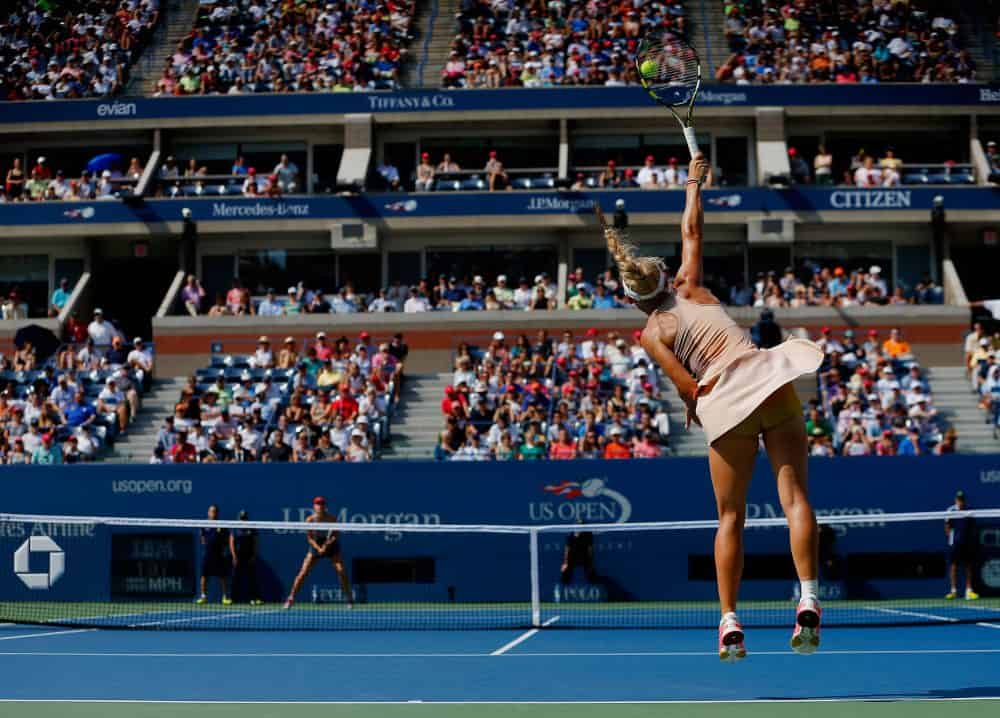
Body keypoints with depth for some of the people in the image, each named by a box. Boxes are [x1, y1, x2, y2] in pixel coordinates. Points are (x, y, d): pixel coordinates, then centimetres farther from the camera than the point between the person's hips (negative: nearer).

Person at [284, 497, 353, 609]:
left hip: (331, 546, -1)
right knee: (303, 573, -7)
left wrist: (328, 543, -31)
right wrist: (318, 548, -25)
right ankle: (291, 598, 3)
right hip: (316, 547, 1)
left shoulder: (331, 518, -16)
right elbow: (309, 538, -11)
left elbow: (337, 535, -14)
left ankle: (349, 599, -1)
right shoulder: (310, 520, -14)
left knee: (341, 571, -14)